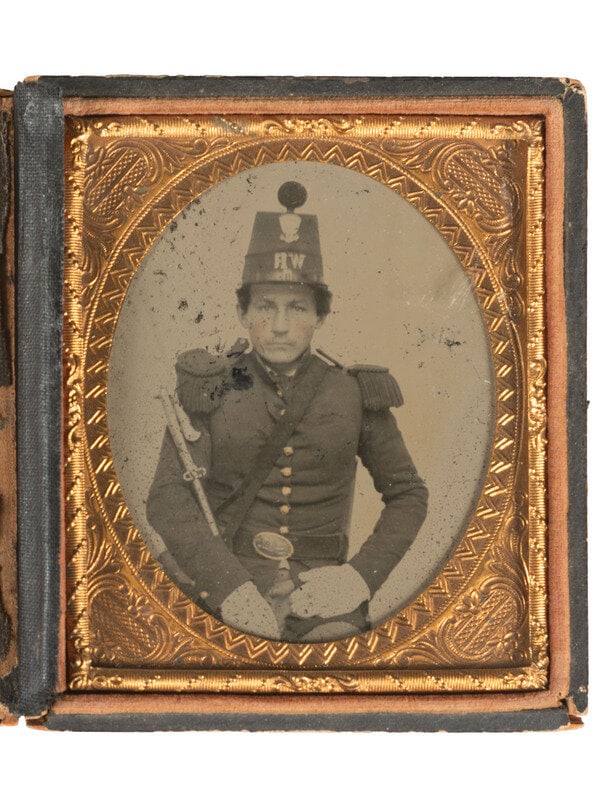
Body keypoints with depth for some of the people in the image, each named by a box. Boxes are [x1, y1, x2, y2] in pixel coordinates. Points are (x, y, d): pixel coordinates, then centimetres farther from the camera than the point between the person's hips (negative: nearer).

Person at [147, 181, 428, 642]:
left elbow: (408, 496, 12)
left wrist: (361, 577, -7)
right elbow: (169, 500, -7)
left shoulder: (357, 393, 5)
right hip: (230, 590, -2)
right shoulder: (208, 390, 2)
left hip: (320, 596, 2)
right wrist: (230, 587, -23)